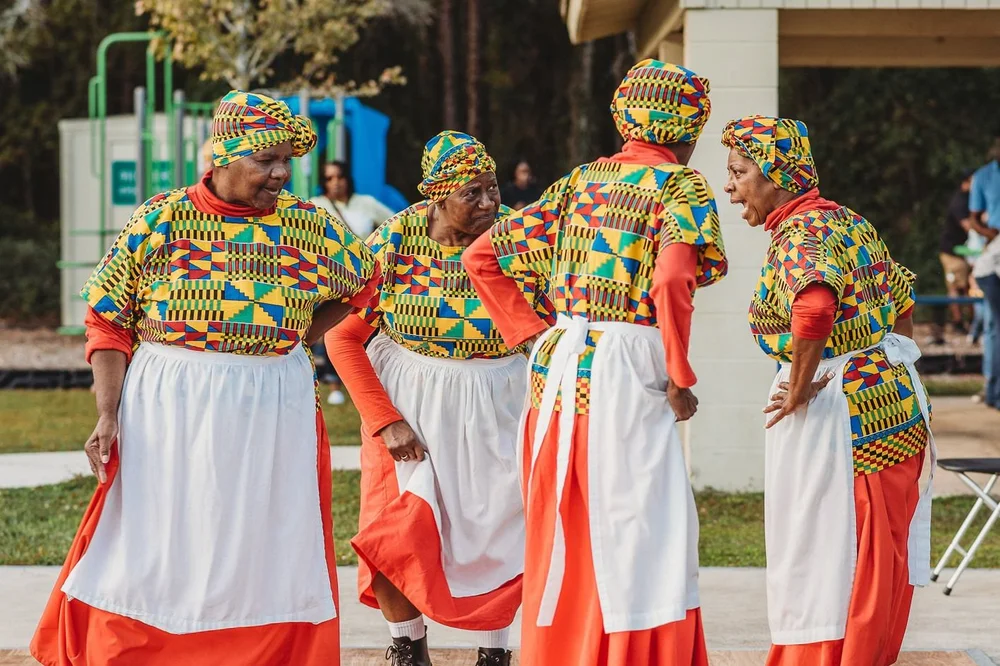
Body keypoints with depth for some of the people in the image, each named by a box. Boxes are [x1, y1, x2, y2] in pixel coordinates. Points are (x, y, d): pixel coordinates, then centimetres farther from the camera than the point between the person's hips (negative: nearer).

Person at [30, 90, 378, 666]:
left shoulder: (309, 224, 1)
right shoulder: (162, 220, -4)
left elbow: (362, 280, 20)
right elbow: (108, 322, -1)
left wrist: (298, 340, 8)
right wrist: (108, 415, -9)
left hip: (274, 417, 2)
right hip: (169, 411, -2)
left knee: (268, 554, 6)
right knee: (156, 549, 3)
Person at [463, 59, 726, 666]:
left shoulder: (579, 183, 15)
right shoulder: (681, 186, -2)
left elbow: (482, 257, 14)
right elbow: (672, 282, -21)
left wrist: (532, 334, 12)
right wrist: (679, 381, -11)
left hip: (559, 368, 6)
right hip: (627, 372, -6)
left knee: (565, 546, 13)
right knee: (640, 541, -3)